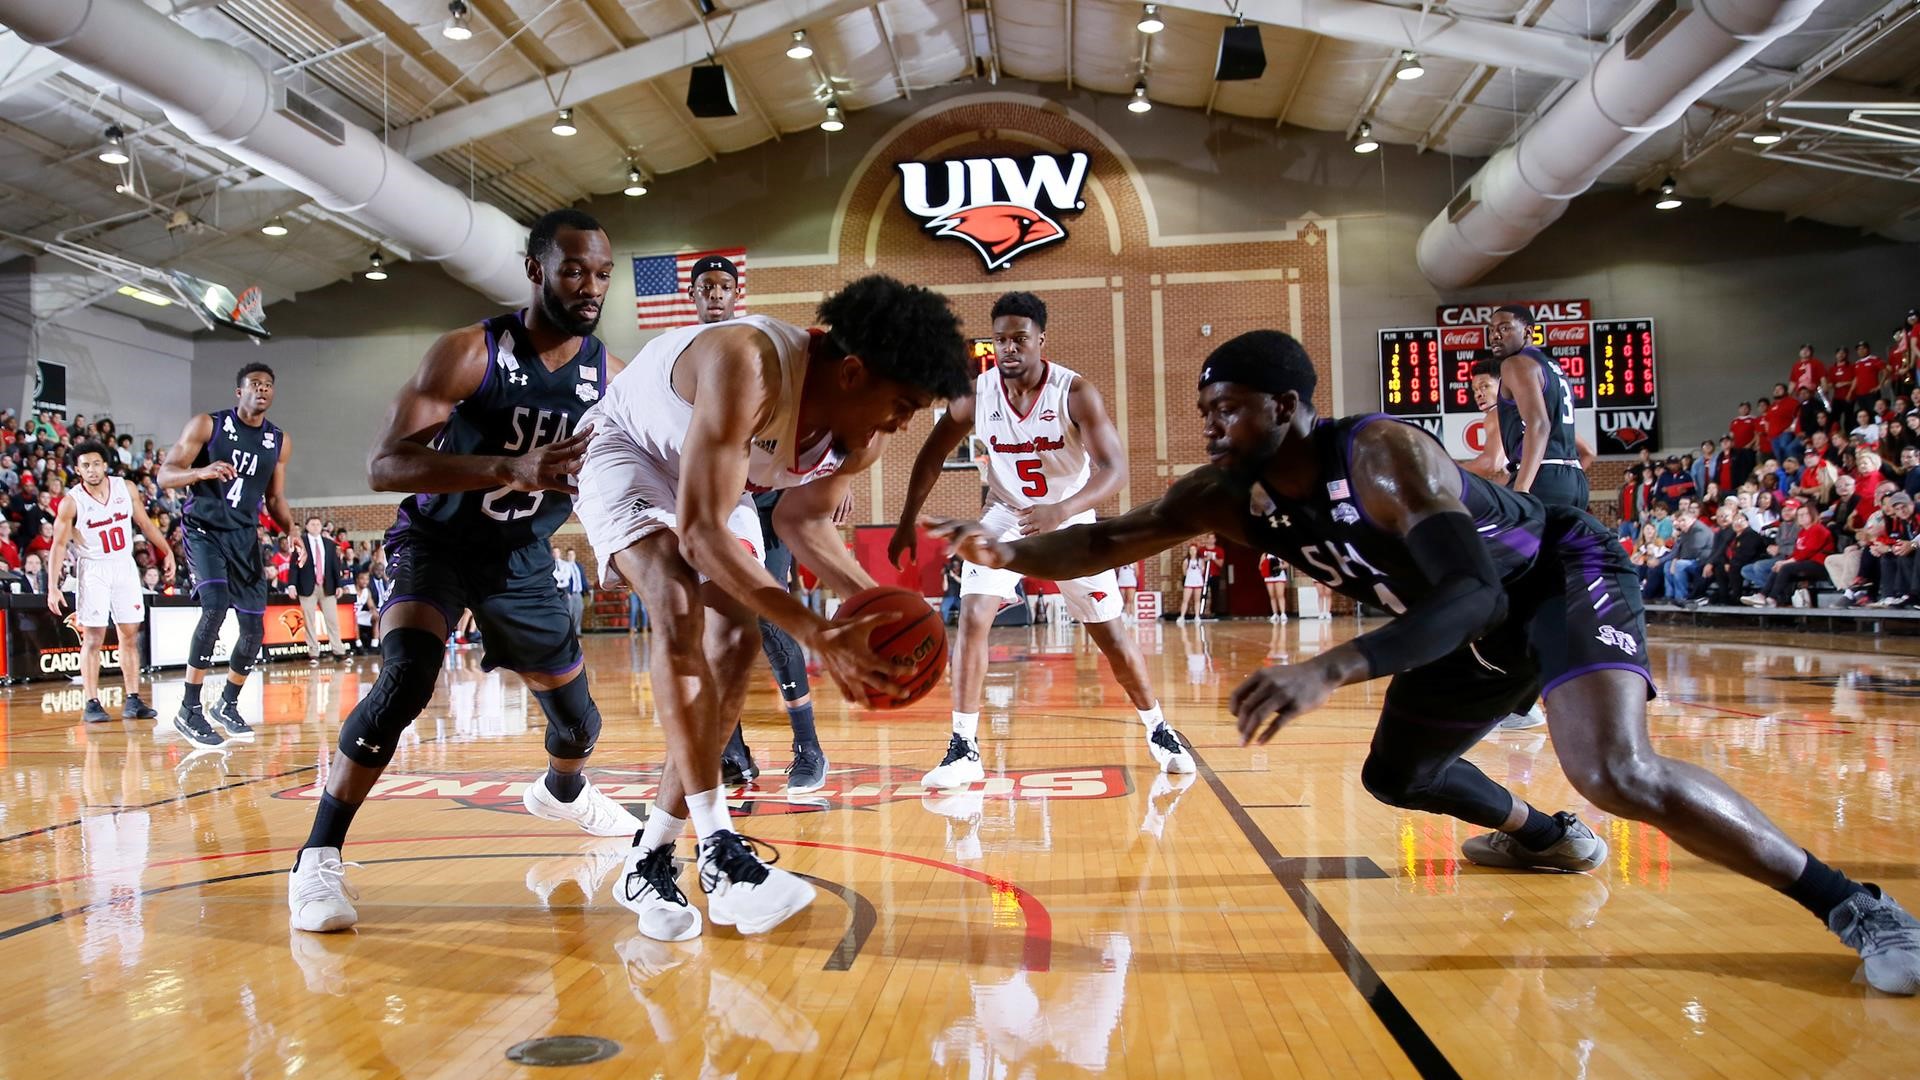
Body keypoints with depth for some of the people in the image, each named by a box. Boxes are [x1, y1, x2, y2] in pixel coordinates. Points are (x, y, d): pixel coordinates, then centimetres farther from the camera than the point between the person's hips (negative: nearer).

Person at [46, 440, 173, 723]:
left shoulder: (126, 488, -2)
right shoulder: (71, 503, -10)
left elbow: (145, 524, 10)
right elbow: (59, 545, -7)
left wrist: (167, 552, 9)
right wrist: (53, 587, -12)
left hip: (125, 567, 3)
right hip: (93, 570, -3)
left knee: (130, 635, 5)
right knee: (93, 637, -4)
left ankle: (133, 700, 9)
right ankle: (92, 703, -1)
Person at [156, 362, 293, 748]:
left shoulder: (280, 441, 7)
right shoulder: (207, 425, -6)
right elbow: (164, 475, -9)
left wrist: (292, 531, -2)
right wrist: (202, 472, -29)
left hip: (244, 535, 5)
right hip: (204, 529, -5)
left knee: (254, 628, 3)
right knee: (215, 605, -25)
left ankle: (227, 705, 26)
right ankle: (189, 710, -16)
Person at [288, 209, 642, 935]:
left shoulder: (610, 377, -11)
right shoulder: (469, 353, -23)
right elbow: (383, 466, -31)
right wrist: (512, 469, -44)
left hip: (523, 558, 4)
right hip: (438, 542, -4)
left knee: (578, 717, 11)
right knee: (405, 679, -30)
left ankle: (562, 792, 48)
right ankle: (318, 859, -17)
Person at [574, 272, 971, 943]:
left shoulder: (863, 438, -18)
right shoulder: (748, 367, -42)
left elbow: (801, 519, -1)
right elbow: (699, 531, -43)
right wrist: (817, 636, -46)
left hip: (716, 478, 7)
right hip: (628, 452, -7)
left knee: (736, 646, -6)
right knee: (679, 611, -29)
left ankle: (651, 860, 3)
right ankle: (719, 849, -27)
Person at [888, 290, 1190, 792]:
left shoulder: (1076, 393, -24)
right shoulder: (976, 394, -15)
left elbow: (1115, 468, -31)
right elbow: (933, 454, 1)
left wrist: (1060, 511, -47)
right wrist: (907, 523, -2)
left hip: (1070, 519, -1)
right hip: (1005, 516, 2)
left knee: (1109, 630, 4)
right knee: (972, 617, -17)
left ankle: (1157, 730, 27)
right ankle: (964, 749, -9)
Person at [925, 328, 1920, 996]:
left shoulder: (1383, 452, -34)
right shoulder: (1229, 494, -12)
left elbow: (1474, 593, -44)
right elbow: (1104, 542, -10)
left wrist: (1333, 668, -58)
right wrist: (1007, 552, -30)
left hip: (1560, 582, -8)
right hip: (1473, 628, 8)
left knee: (1618, 774, -31)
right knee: (1395, 776, 19)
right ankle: (1546, 839, 46)